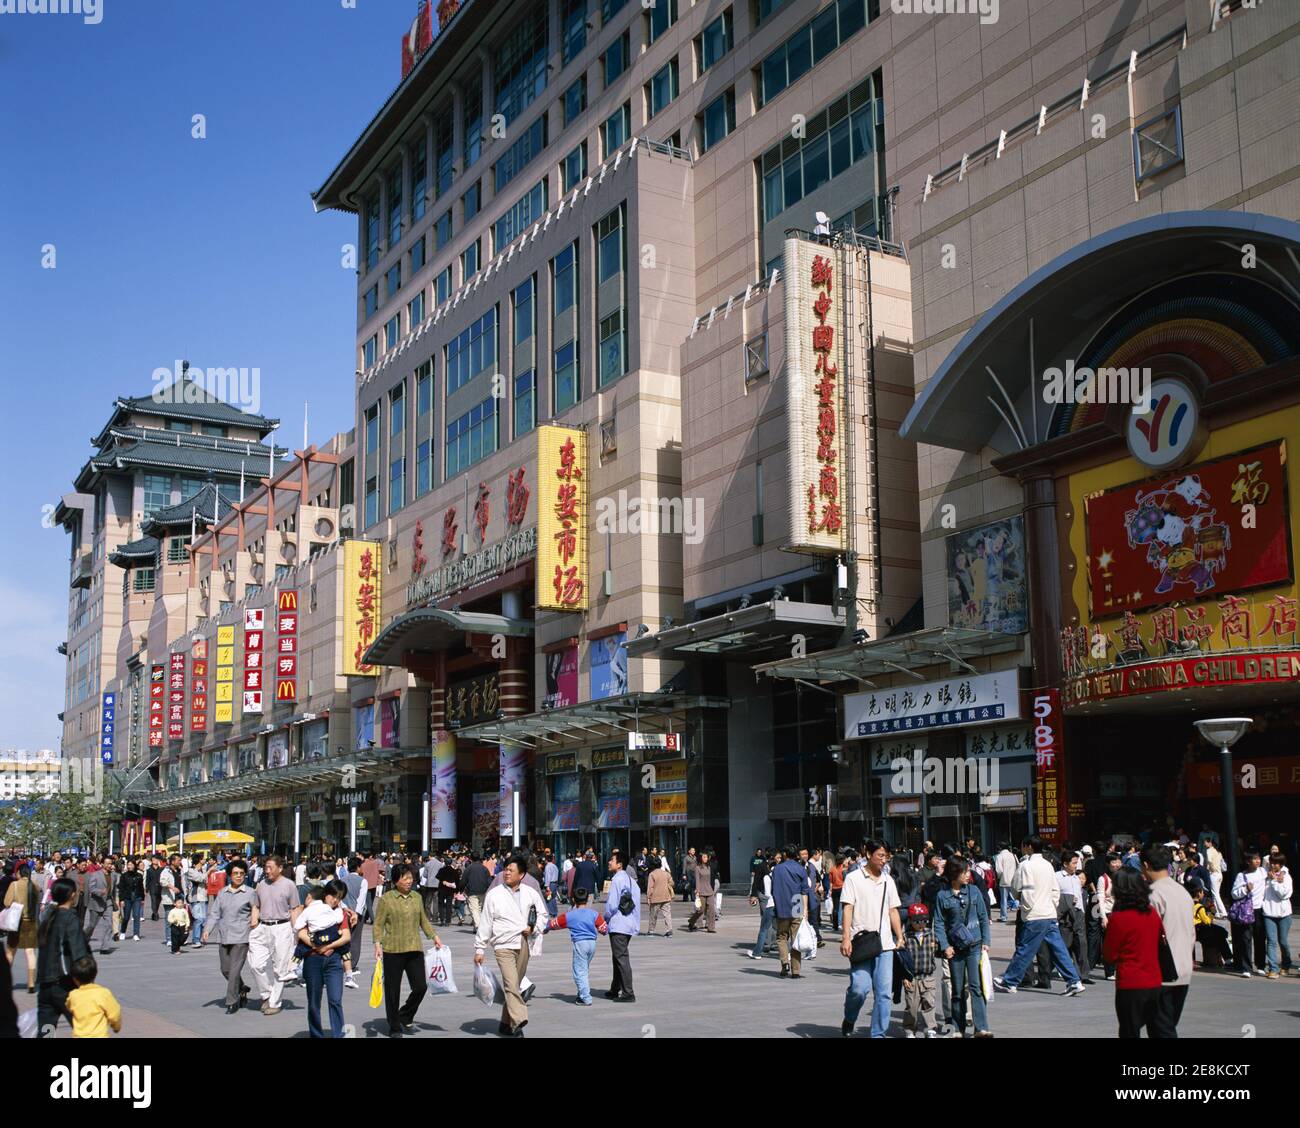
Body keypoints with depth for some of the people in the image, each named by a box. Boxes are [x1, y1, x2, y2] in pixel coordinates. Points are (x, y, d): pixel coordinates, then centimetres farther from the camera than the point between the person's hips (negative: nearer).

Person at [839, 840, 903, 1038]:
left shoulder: (888, 880, 14)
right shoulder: (854, 878, 0)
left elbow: (893, 911, 18)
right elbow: (847, 908, -5)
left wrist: (900, 938, 12)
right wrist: (846, 938, -13)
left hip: (885, 943, 4)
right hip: (860, 942, -4)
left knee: (884, 992, 0)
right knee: (860, 987, -12)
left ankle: (878, 1034, 9)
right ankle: (848, 1021, 15)